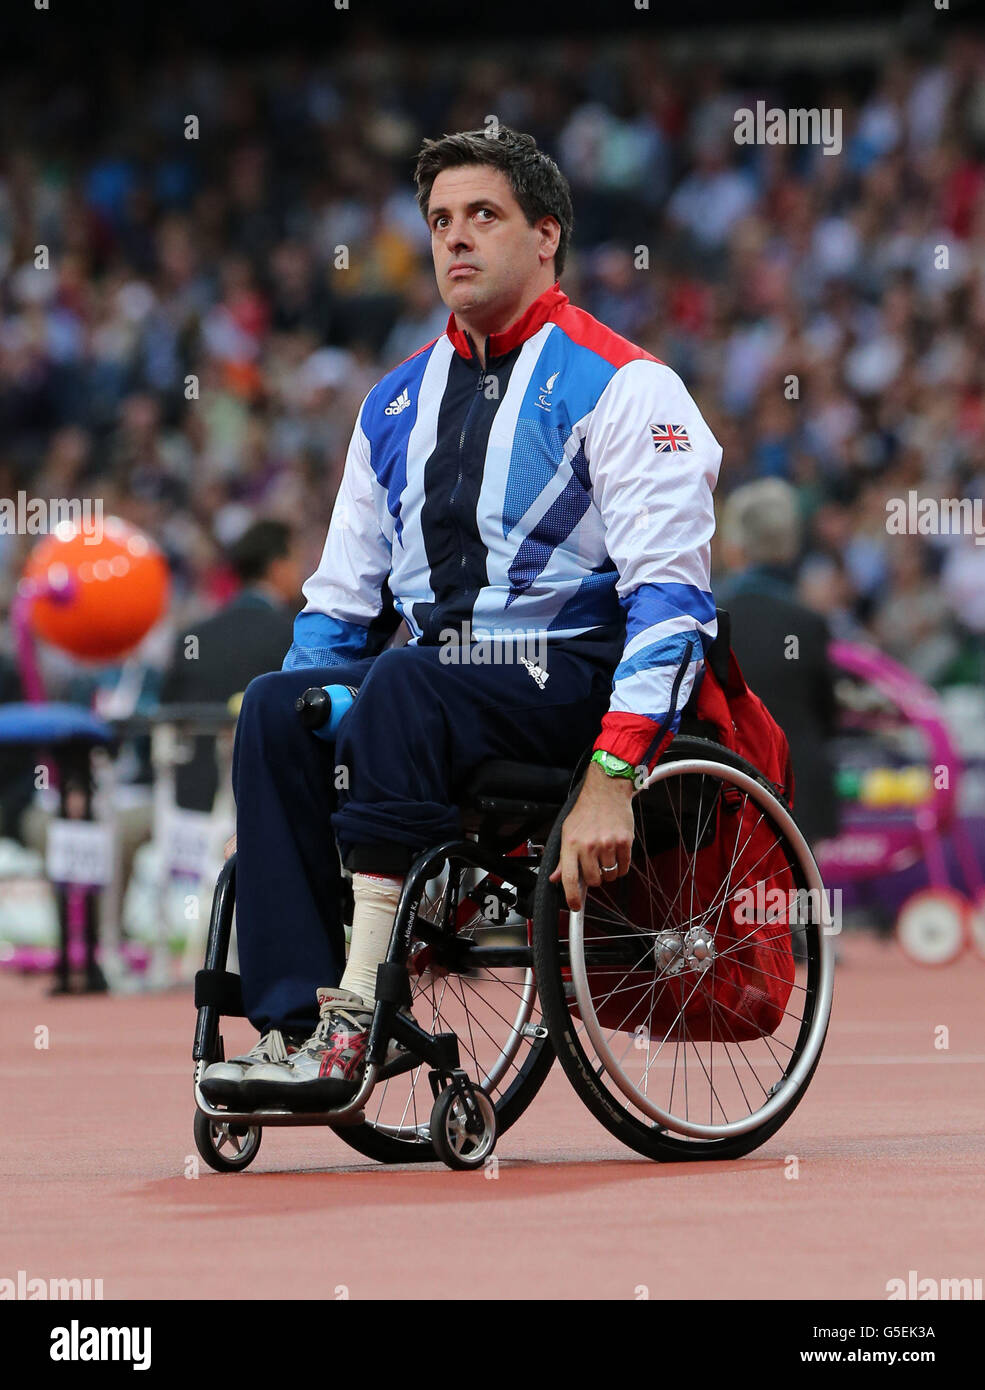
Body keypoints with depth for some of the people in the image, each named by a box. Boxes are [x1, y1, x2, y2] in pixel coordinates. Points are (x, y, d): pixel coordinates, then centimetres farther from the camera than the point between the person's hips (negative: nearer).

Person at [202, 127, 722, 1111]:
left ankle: (354, 1018, -38)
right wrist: (294, 756, 1)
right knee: (277, 706, -24)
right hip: (434, 679, 6)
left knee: (405, 685, -35)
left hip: (572, 677, -6)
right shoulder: (395, 404, 18)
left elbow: (671, 598, -12)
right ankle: (291, 1023, -32)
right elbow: (340, 603, 20)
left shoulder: (622, 388, -2)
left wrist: (610, 778, -25)